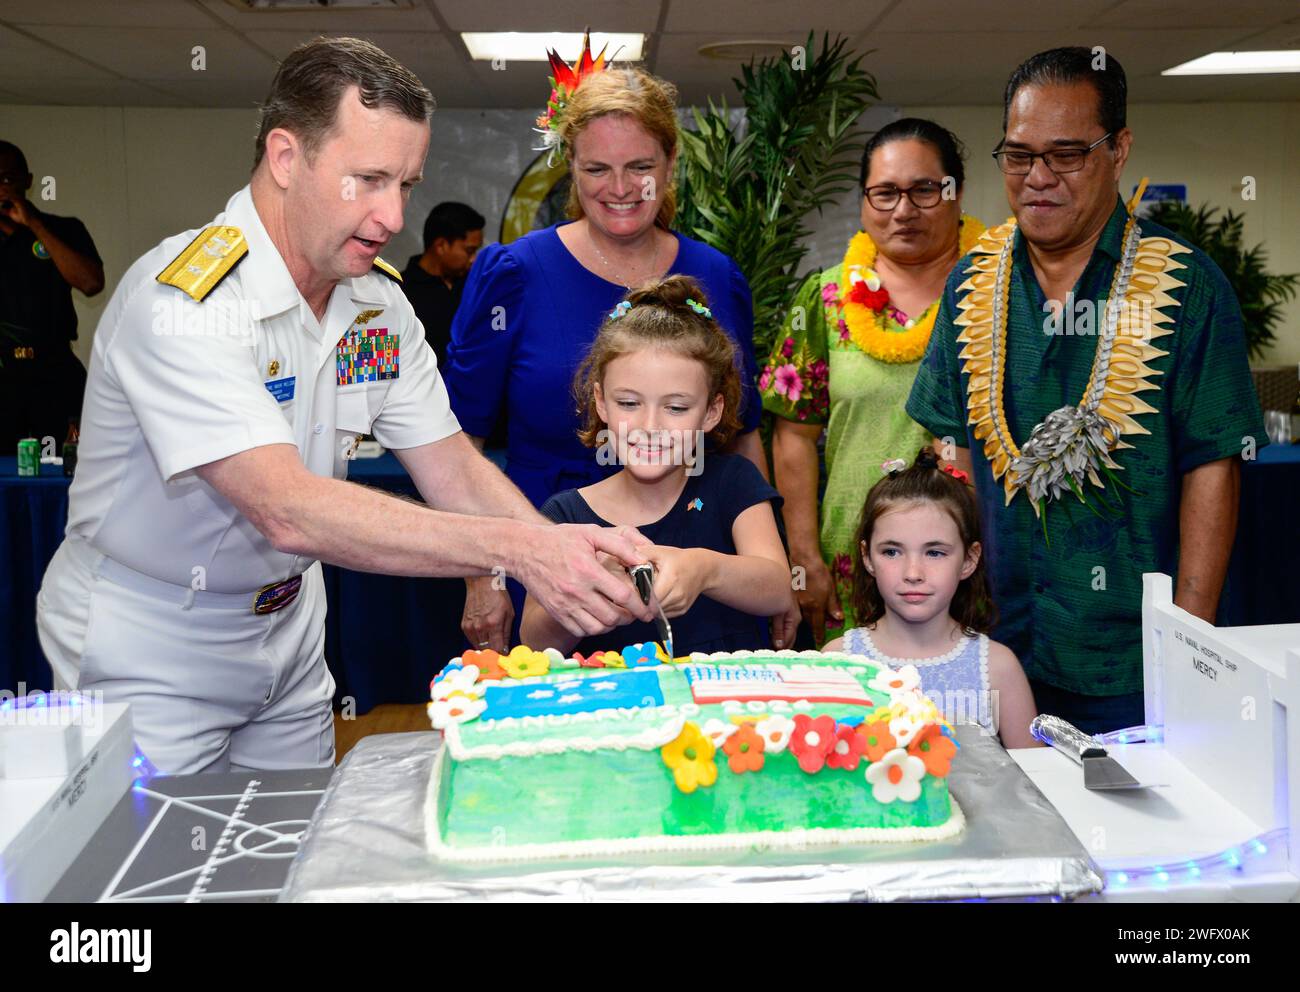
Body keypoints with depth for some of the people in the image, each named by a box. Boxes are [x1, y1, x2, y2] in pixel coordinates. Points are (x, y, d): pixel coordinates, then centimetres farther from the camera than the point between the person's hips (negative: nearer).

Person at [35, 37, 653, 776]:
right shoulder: (184, 300, -28)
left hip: (286, 626, 7)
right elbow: (287, 510, -37)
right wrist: (514, 549, -43)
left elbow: (455, 471, -5)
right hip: (149, 657, -7)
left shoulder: (380, 302, -4)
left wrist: (568, 554, -24)